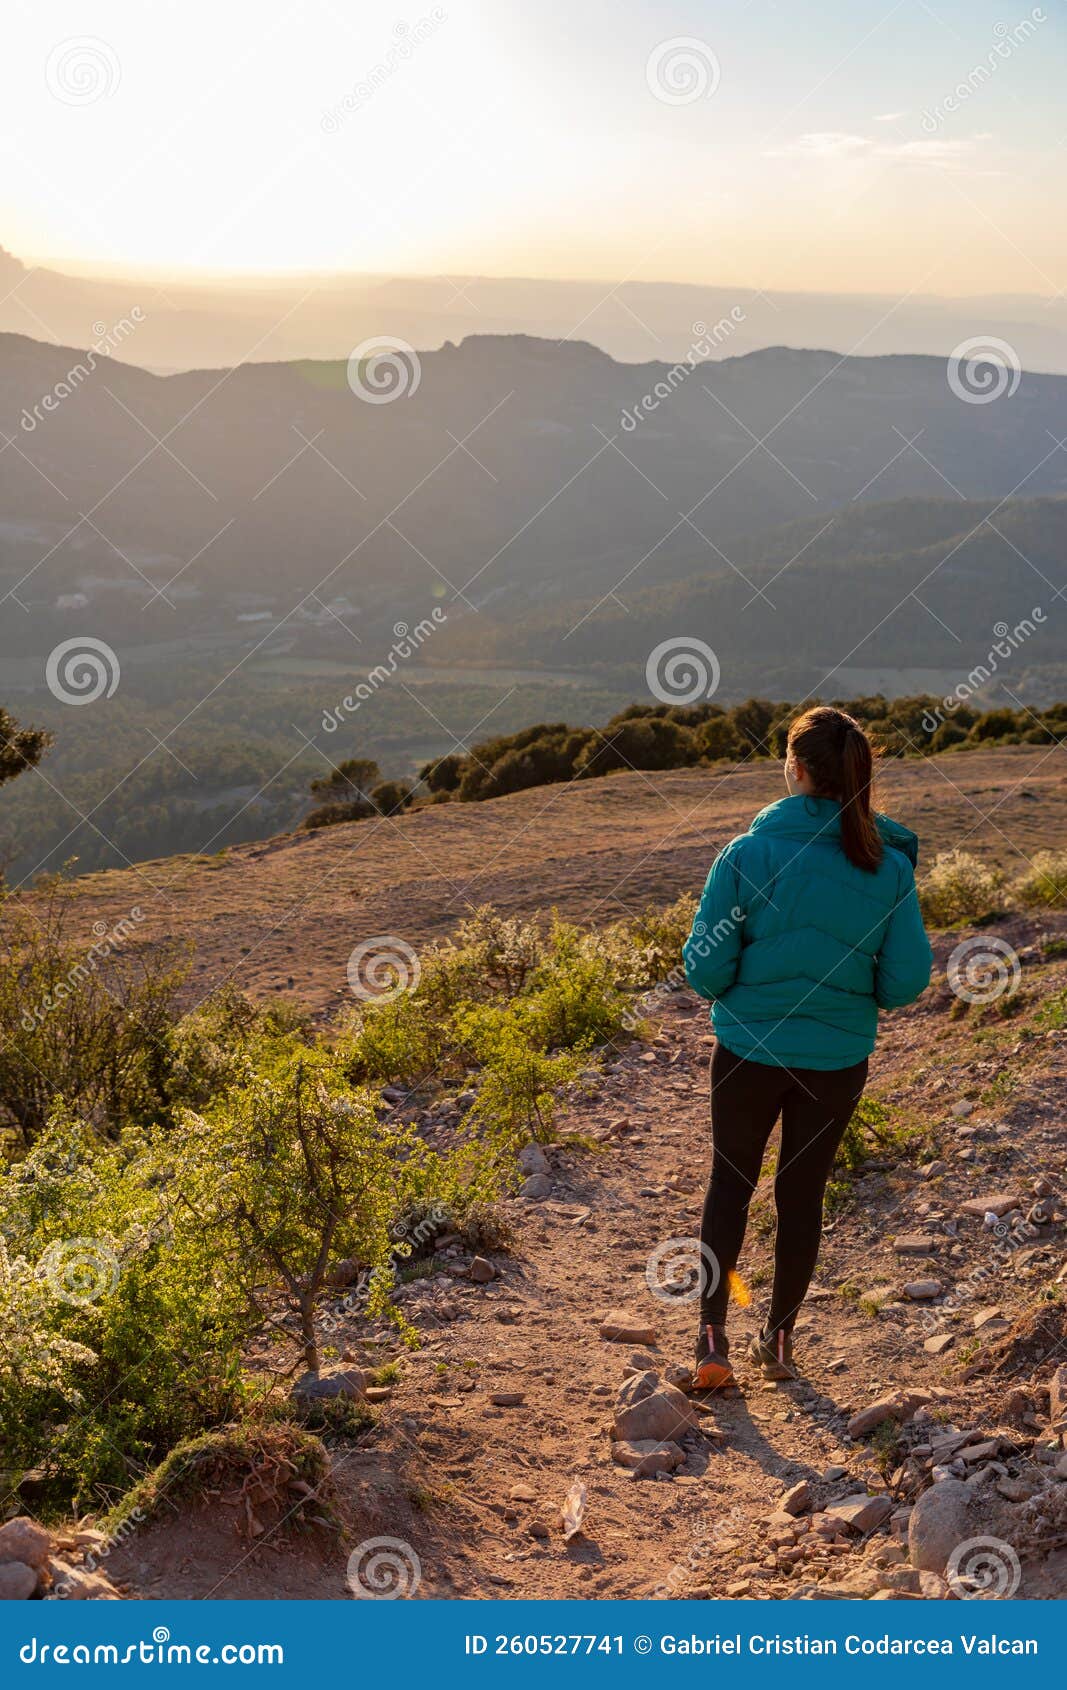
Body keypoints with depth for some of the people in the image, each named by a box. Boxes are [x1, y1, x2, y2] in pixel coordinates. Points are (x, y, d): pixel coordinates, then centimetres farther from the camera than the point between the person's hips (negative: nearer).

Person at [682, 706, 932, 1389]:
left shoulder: (747, 854, -15)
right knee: (803, 1193, 17)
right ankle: (779, 1341, 28)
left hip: (749, 1050, -1)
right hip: (840, 1058, 2)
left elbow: (704, 968, -12)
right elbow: (907, 980, -7)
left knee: (731, 1183, 17)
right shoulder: (891, 866, -10)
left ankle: (713, 1336, 15)